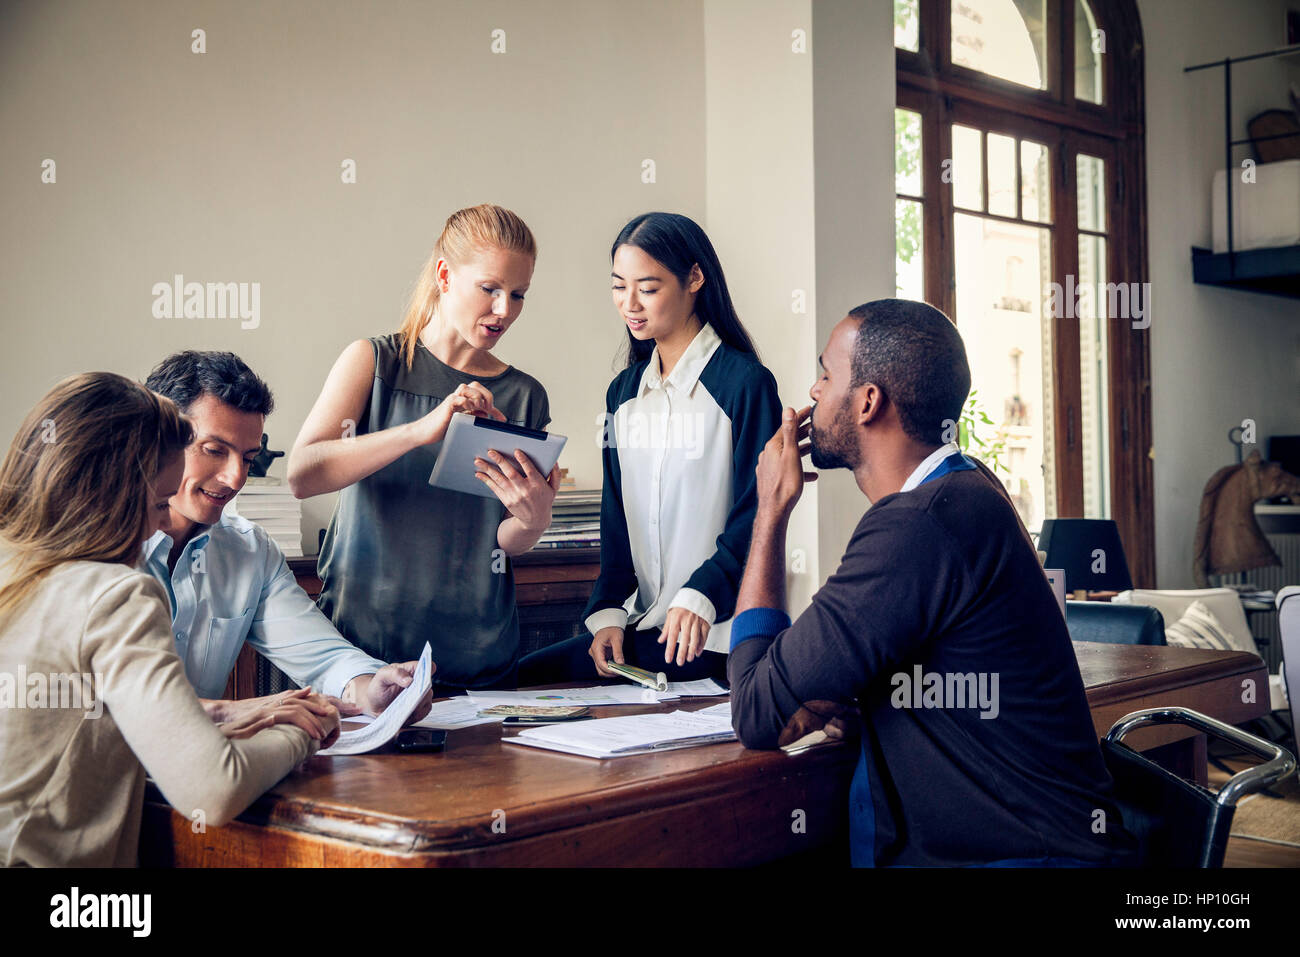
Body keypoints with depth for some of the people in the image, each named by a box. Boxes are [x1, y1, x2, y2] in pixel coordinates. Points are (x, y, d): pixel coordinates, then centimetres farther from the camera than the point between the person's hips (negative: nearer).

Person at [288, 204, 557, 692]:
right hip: (365, 639, -2)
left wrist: (534, 521, -16)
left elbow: (505, 543, 7)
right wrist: (423, 429, -27)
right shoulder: (374, 362, 0)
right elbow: (301, 474, -16)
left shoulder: (525, 396, 6)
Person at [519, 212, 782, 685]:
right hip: (641, 621, 7)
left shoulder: (745, 383, -6)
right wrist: (608, 613, 0)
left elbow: (756, 513, -10)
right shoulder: (623, 391, 16)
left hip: (712, 635, -6)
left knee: (534, 679, -22)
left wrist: (701, 597, -24)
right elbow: (616, 518, 14)